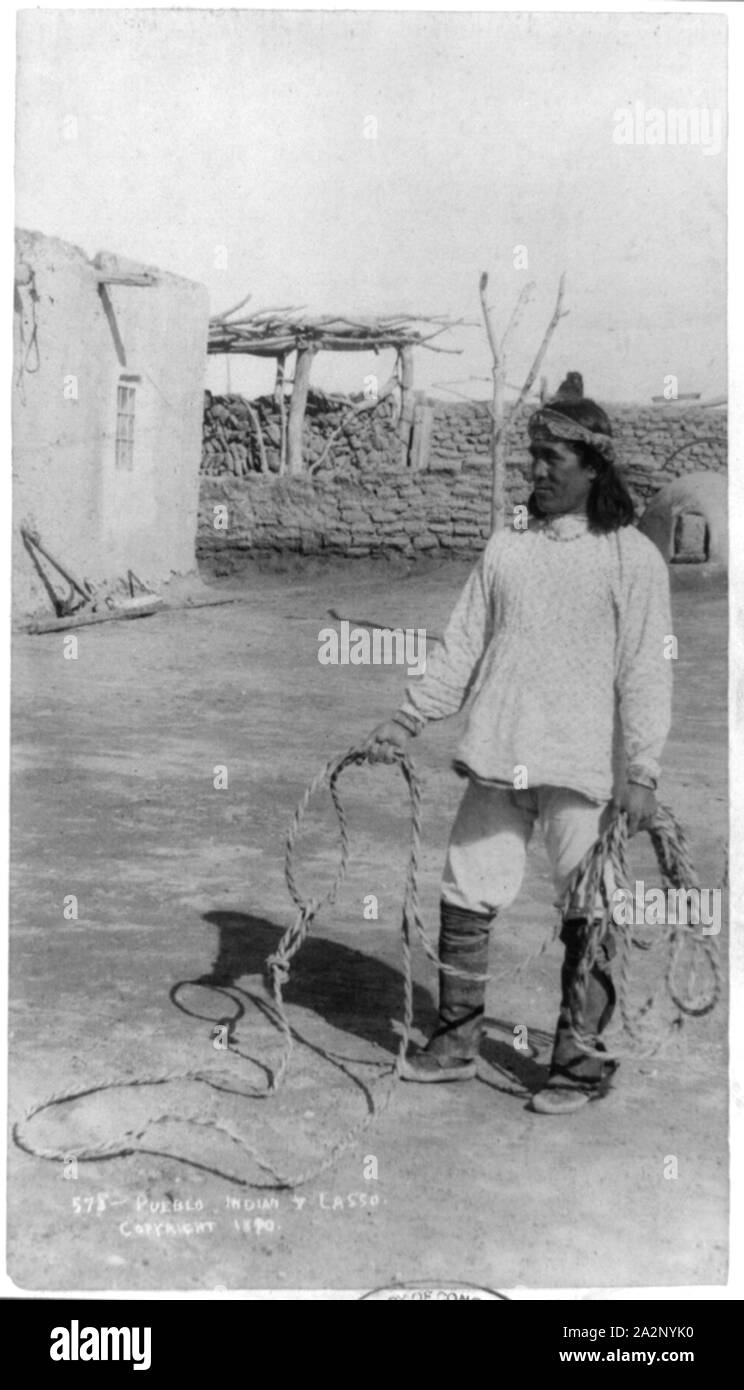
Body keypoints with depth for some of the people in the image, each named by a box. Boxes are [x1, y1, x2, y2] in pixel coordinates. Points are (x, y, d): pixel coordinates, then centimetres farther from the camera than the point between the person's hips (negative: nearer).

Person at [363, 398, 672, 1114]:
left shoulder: (632, 557, -4)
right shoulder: (507, 544, 9)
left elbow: (644, 672, -5)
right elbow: (461, 646, 11)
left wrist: (641, 772, -10)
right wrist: (408, 718, 5)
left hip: (582, 766, -4)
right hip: (496, 757, 5)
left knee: (584, 917, 4)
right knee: (464, 895, 9)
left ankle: (581, 1060, 20)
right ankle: (455, 1041, 26)